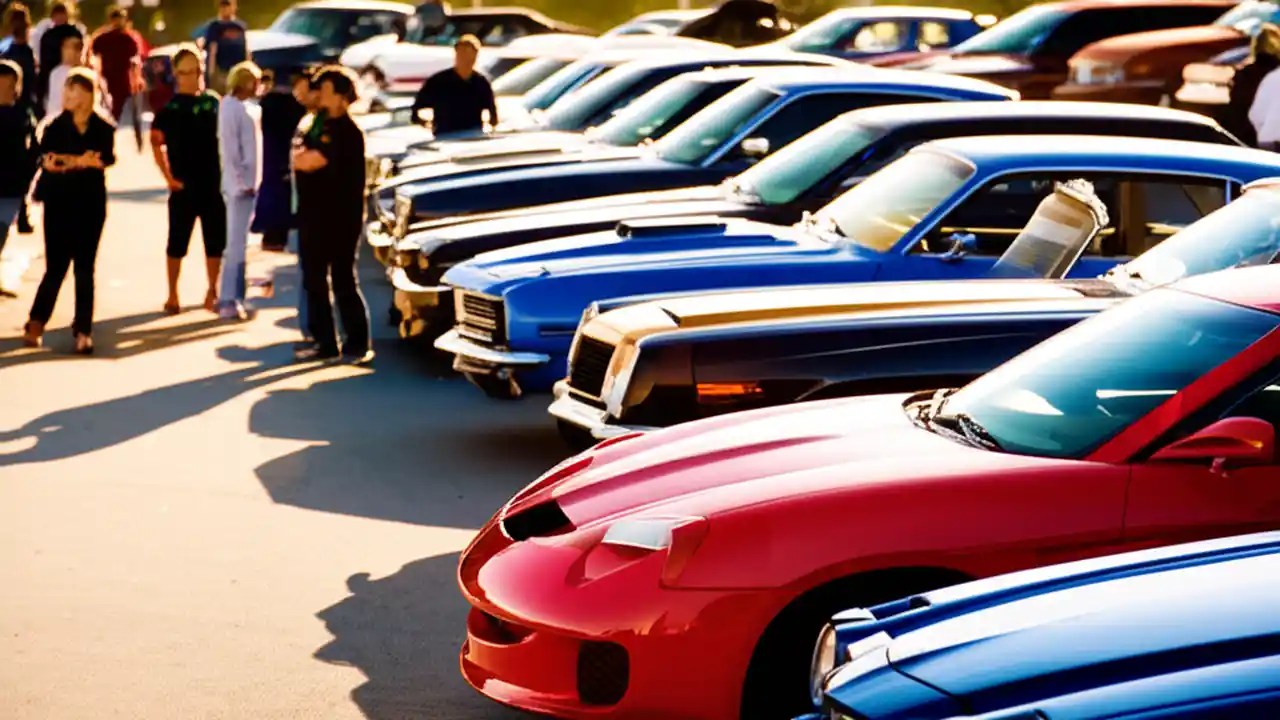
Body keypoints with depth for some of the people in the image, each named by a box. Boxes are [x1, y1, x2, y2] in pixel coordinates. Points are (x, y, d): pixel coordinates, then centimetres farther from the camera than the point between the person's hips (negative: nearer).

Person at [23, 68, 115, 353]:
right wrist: (82, 161, -12)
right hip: (59, 204, -1)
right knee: (56, 267, -2)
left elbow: (103, 161, -11)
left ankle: (83, 331, 7)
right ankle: (36, 324, 11)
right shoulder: (54, 126, 1)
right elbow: (48, 162, -10)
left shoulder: (103, 128, 1)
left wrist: (66, 162, -16)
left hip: (91, 204, 1)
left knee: (84, 269, 4)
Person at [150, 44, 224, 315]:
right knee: (178, 241, 3)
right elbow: (156, 143, -5)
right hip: (184, 186, -3)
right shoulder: (170, 107, -4)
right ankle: (172, 295, 12)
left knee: (215, 240, 7)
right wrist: (169, 177, -11)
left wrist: (226, 172, 5)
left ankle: (212, 293, 18)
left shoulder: (212, 102, 7)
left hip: (213, 183, 3)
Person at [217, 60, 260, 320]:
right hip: (239, 186, -9)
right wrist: (241, 181, -18)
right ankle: (228, 302, -7)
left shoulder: (248, 108, 15)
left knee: (241, 243, 12)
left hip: (249, 184, 9)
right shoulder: (231, 107, -11)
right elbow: (229, 148, -17)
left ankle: (235, 298, 18)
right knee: (236, 244, -8)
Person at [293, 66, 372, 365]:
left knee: (344, 282, -5)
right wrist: (307, 157, -3)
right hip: (313, 216, 9)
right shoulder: (320, 126, 16)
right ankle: (325, 343, 17)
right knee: (314, 282, 10)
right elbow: (299, 161, 16)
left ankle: (358, 345, 1)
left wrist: (306, 157, 1)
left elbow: (310, 161, -18)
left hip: (340, 219, -9)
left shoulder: (346, 131, -12)